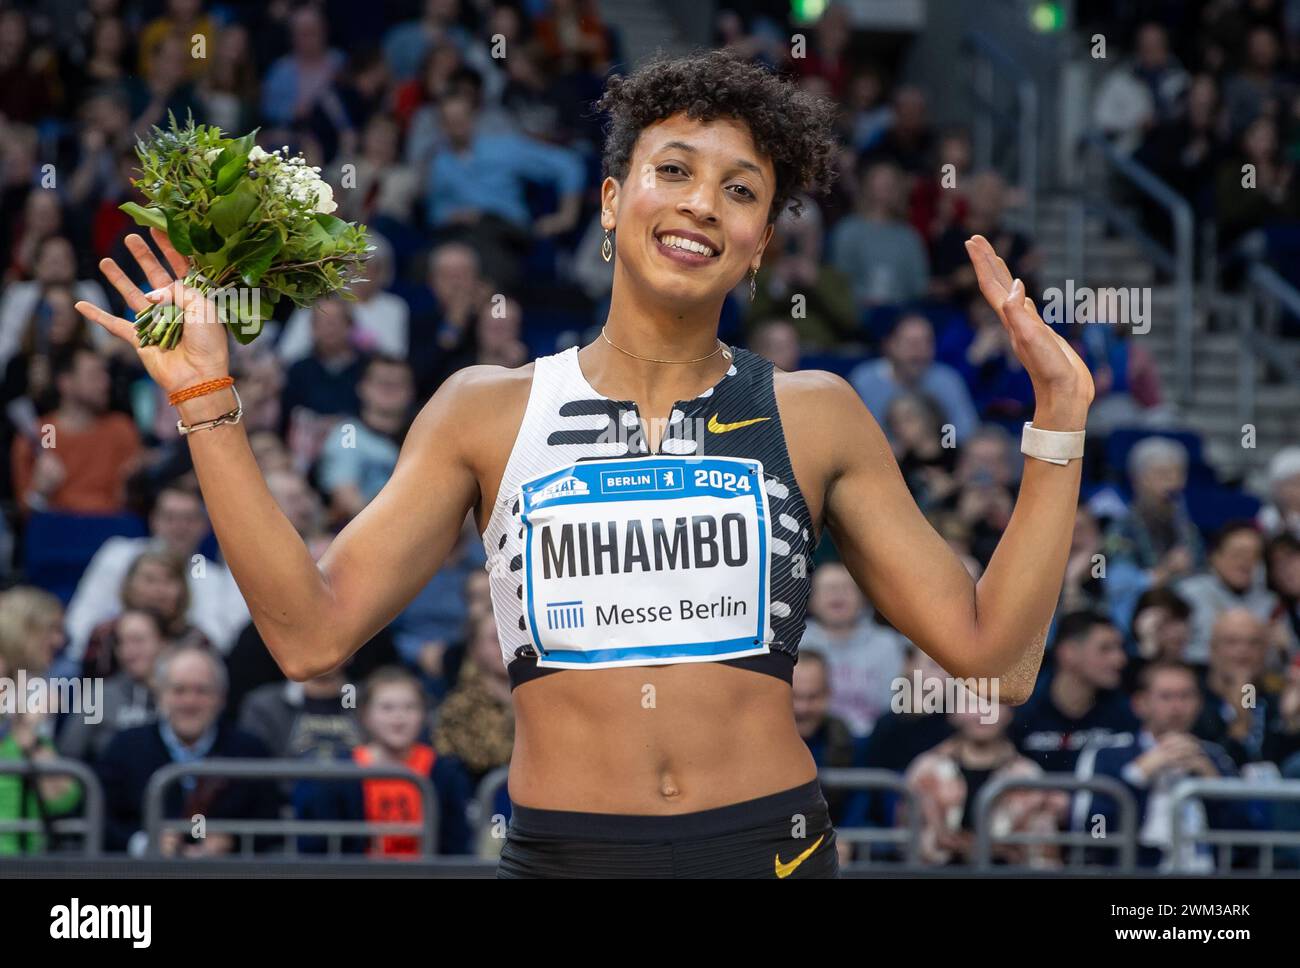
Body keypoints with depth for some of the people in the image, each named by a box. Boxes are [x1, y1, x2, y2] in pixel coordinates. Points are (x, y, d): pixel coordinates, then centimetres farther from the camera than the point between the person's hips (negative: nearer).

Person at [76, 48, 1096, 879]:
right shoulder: (491, 411, 7)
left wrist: (1059, 417, 2)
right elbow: (313, 630, 2)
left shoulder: (814, 417, 8)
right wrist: (206, 401, 0)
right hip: (561, 850, 0)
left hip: (772, 848, 0)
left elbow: (993, 652, 6)